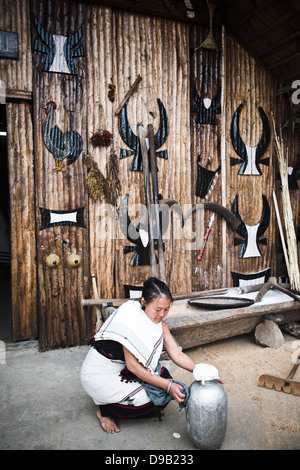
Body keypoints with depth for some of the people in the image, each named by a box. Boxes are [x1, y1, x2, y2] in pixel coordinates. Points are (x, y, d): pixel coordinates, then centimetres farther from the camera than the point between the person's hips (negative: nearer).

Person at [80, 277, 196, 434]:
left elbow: (177, 354, -5)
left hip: (121, 370, 8)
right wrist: (168, 386, -30)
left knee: (165, 385, -6)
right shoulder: (130, 318, -29)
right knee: (147, 399, -22)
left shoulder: (160, 325, -5)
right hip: (99, 373, -8)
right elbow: (133, 366, -29)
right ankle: (105, 411, 2)